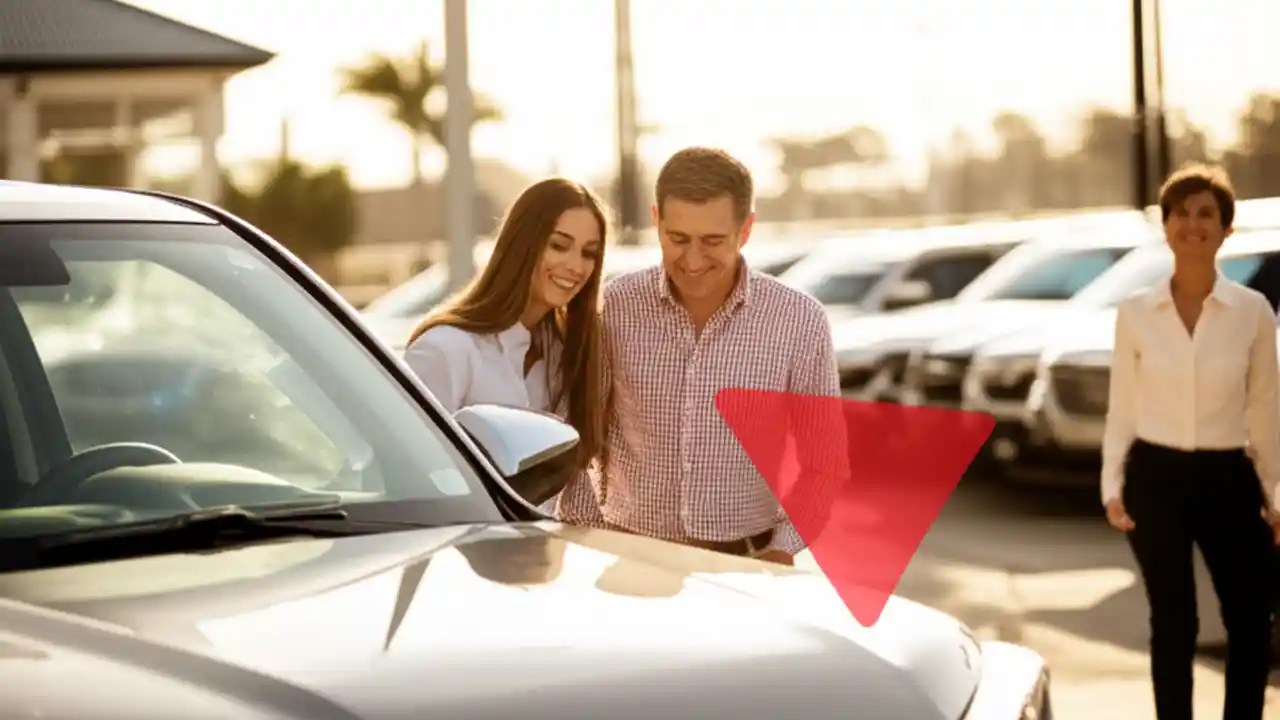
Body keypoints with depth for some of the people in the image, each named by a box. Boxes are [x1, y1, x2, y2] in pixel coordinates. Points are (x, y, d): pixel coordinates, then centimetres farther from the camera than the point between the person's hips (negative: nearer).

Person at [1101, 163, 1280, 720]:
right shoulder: (1135, 312, -1)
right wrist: (1112, 486, -2)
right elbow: (1122, 407, 4)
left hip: (1228, 478, 1)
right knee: (1173, 623, 7)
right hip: (1156, 477, 0)